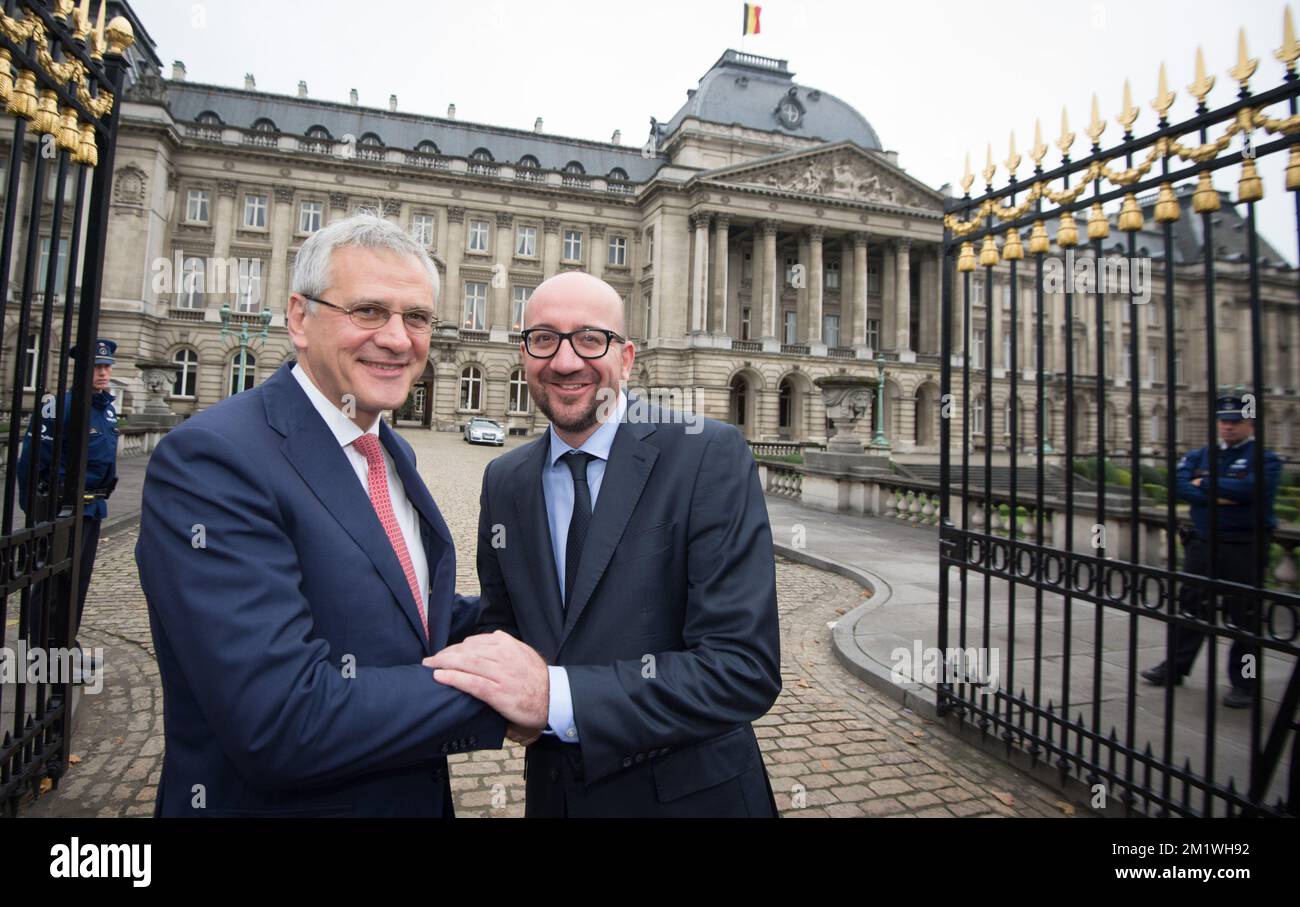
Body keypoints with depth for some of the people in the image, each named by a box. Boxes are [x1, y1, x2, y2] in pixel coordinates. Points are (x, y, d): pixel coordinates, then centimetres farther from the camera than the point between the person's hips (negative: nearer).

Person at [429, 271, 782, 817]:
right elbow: (500, 622, 8)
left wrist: (555, 696, -31)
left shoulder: (711, 456, -19)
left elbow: (746, 668, -24)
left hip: (692, 794, -4)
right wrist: (506, 691, -14)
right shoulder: (503, 481, -2)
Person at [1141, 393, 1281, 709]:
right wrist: (1217, 497, -17)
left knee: (1245, 615, 3)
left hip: (1244, 549, -4)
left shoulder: (1265, 459, -2)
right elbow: (1179, 483, -5)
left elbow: (1249, 488, -21)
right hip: (1202, 544, 4)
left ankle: (1243, 683, 15)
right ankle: (1175, 666, 22)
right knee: (1191, 606, 11)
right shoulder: (1201, 455, 11)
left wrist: (1204, 484, -10)